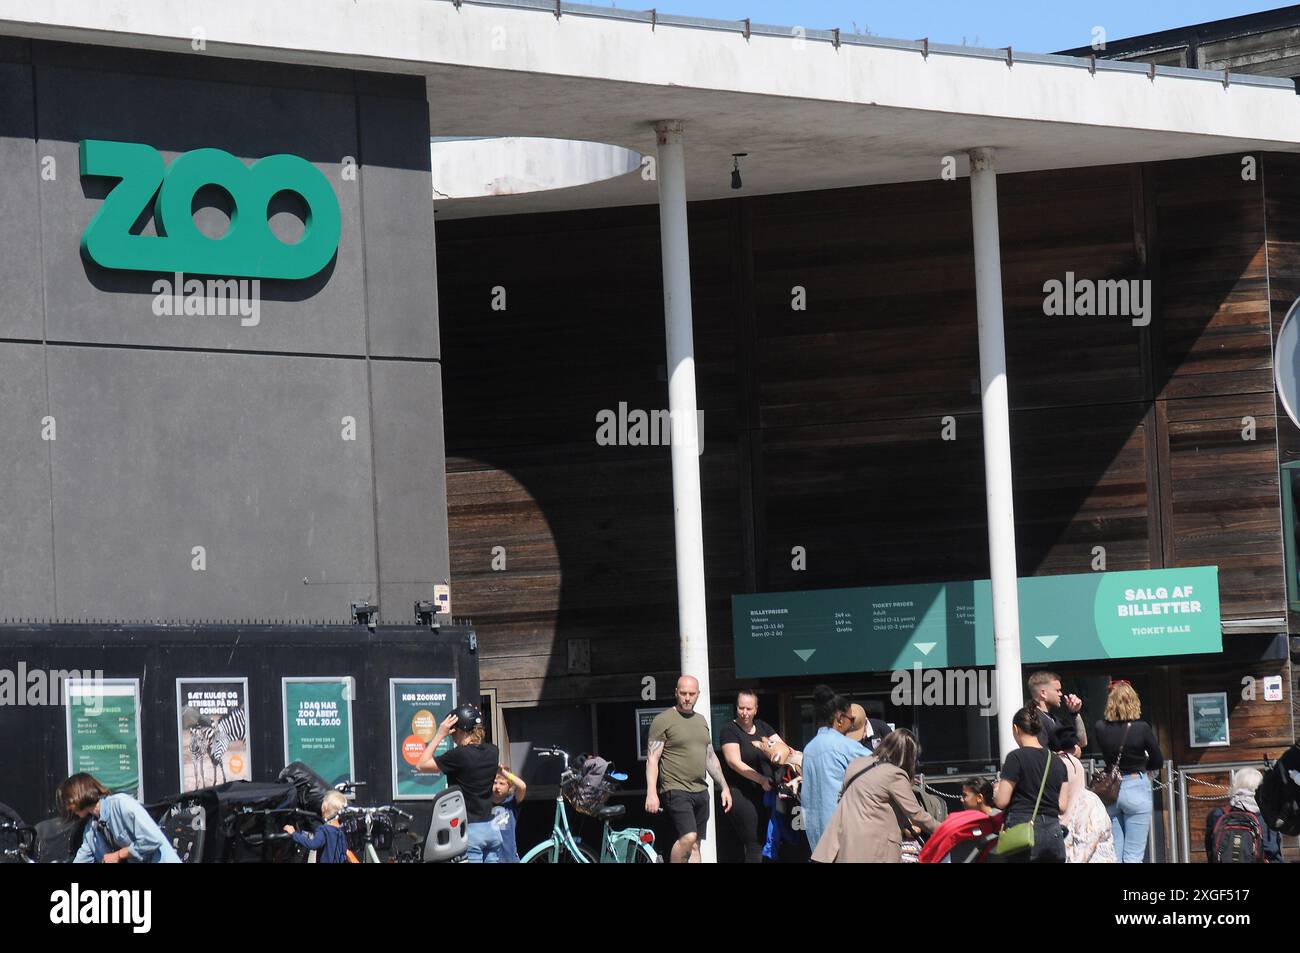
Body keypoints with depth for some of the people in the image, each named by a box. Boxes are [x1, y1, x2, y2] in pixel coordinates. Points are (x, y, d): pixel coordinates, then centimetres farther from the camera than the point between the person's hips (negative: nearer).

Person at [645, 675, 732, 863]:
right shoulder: (663, 720, -4)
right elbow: (652, 758, -8)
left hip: (700, 791, 7)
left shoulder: (701, 720, 18)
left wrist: (724, 787, 20)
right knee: (688, 837, -22)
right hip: (676, 790, -7)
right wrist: (651, 792, -17)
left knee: (695, 845, 5)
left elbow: (711, 757, 25)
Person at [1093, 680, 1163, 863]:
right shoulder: (1142, 729, -11)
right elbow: (1158, 762, 1)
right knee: (1133, 856, -1)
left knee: (1113, 854, 9)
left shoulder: (1100, 728, -6)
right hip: (1137, 788, -3)